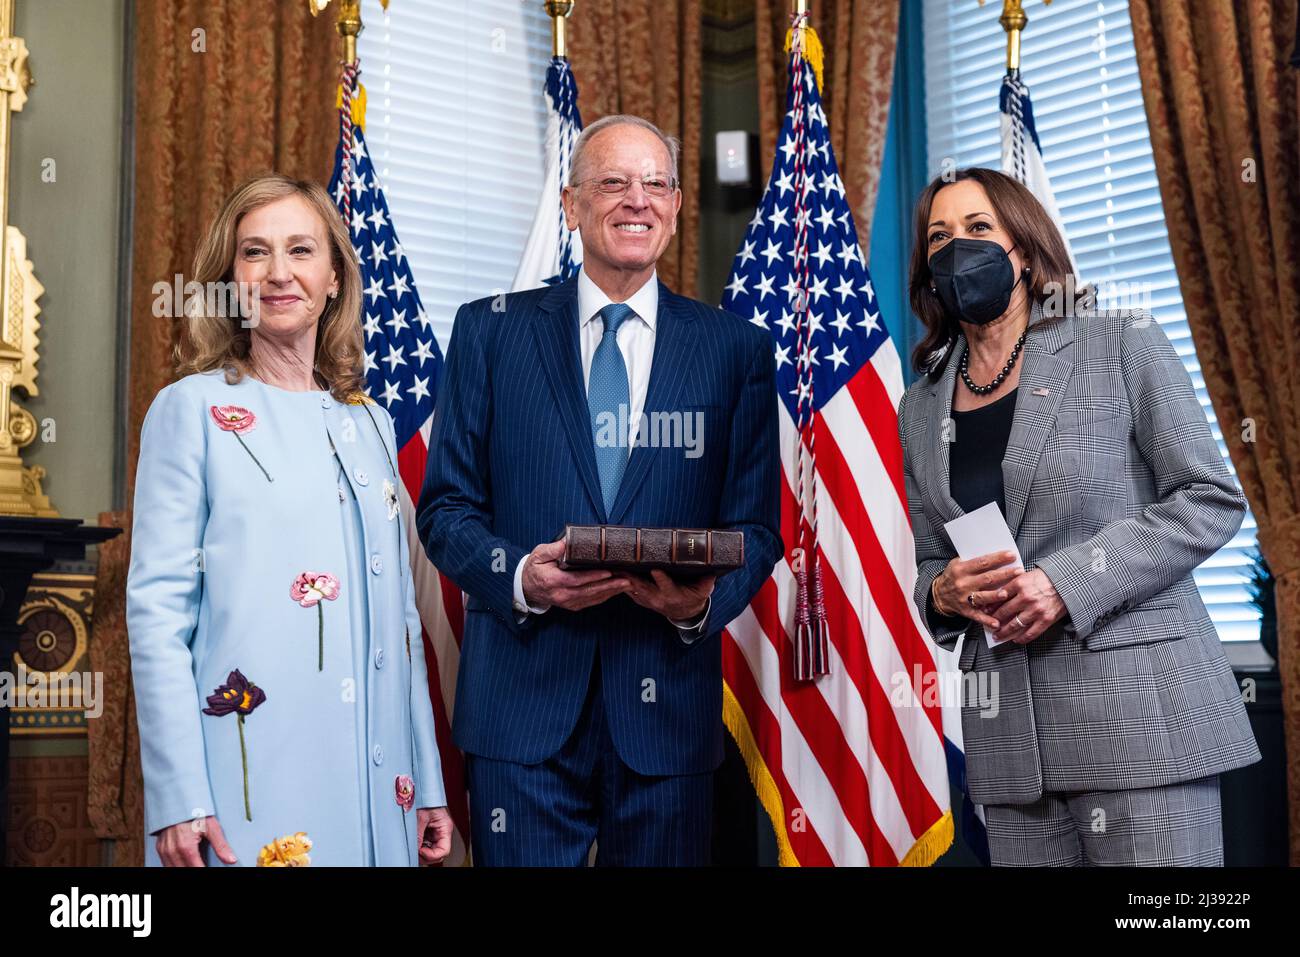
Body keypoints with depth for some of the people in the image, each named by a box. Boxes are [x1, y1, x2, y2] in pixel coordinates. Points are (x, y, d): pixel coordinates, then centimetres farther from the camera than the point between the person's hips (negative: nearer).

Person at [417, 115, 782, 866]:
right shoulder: (490, 332, 6)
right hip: (524, 699, 0)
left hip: (667, 700, 1)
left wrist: (703, 600, -15)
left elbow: (756, 527, 6)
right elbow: (446, 506, 5)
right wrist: (519, 576, -15)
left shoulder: (738, 350, 6)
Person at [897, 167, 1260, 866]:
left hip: (1137, 711, -4)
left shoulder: (1120, 348, 1)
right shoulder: (920, 410, 14)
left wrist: (1068, 580, -14)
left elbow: (1211, 499, -3)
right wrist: (943, 593, -6)